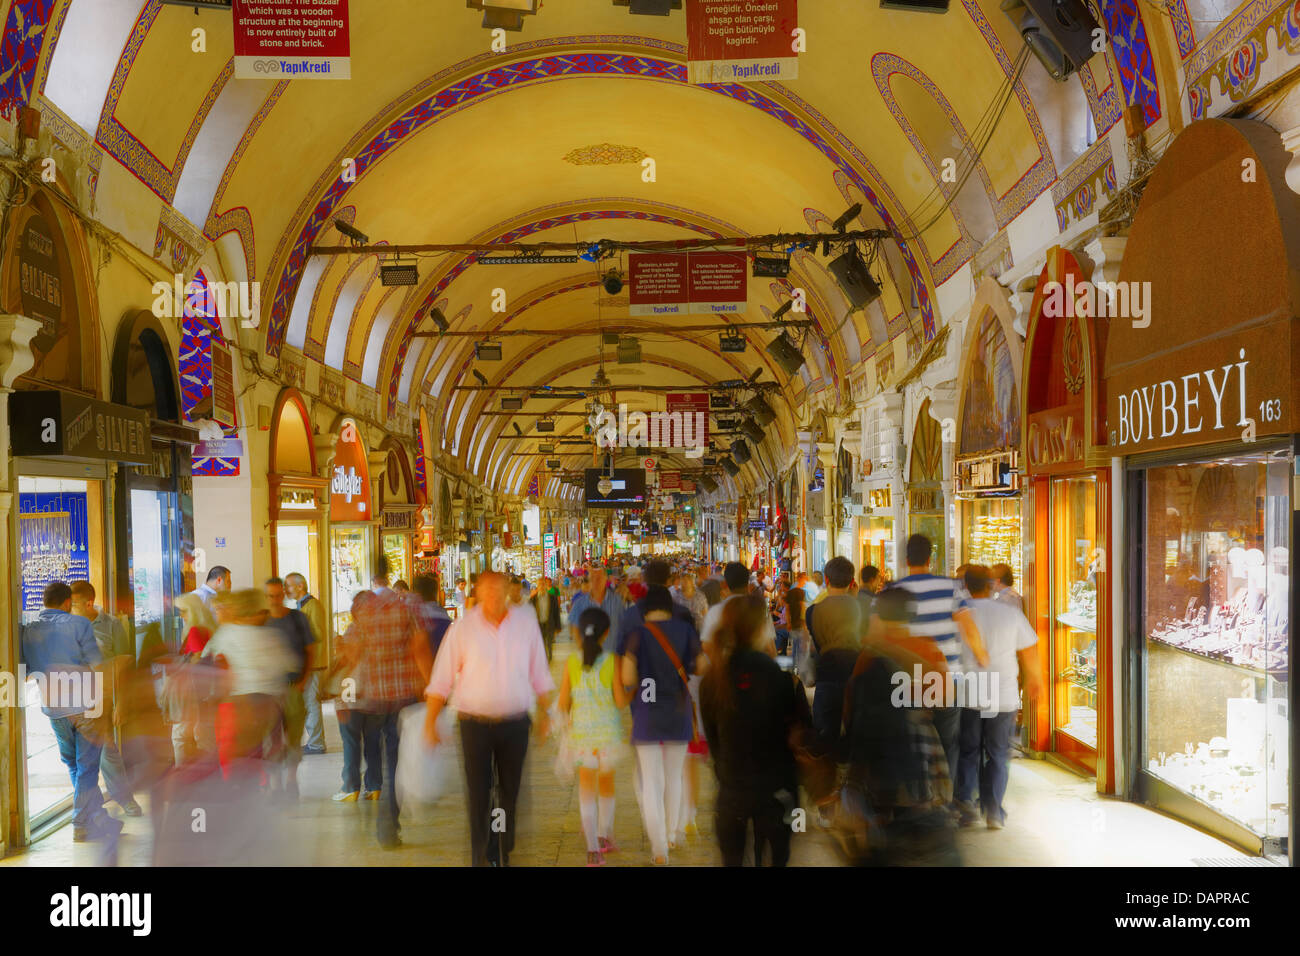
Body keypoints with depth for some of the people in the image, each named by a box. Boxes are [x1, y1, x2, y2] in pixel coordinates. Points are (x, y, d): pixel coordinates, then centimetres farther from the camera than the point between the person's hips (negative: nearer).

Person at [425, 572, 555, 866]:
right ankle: (479, 856, 12)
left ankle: (504, 855, 26)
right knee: (478, 795, 1)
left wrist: (545, 713, 10)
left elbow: (539, 673, 10)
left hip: (515, 723, 2)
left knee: (510, 793, 10)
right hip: (475, 723, -2)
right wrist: (430, 721, -4)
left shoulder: (526, 622, 0)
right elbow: (442, 679, -1)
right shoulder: (463, 628, -5)